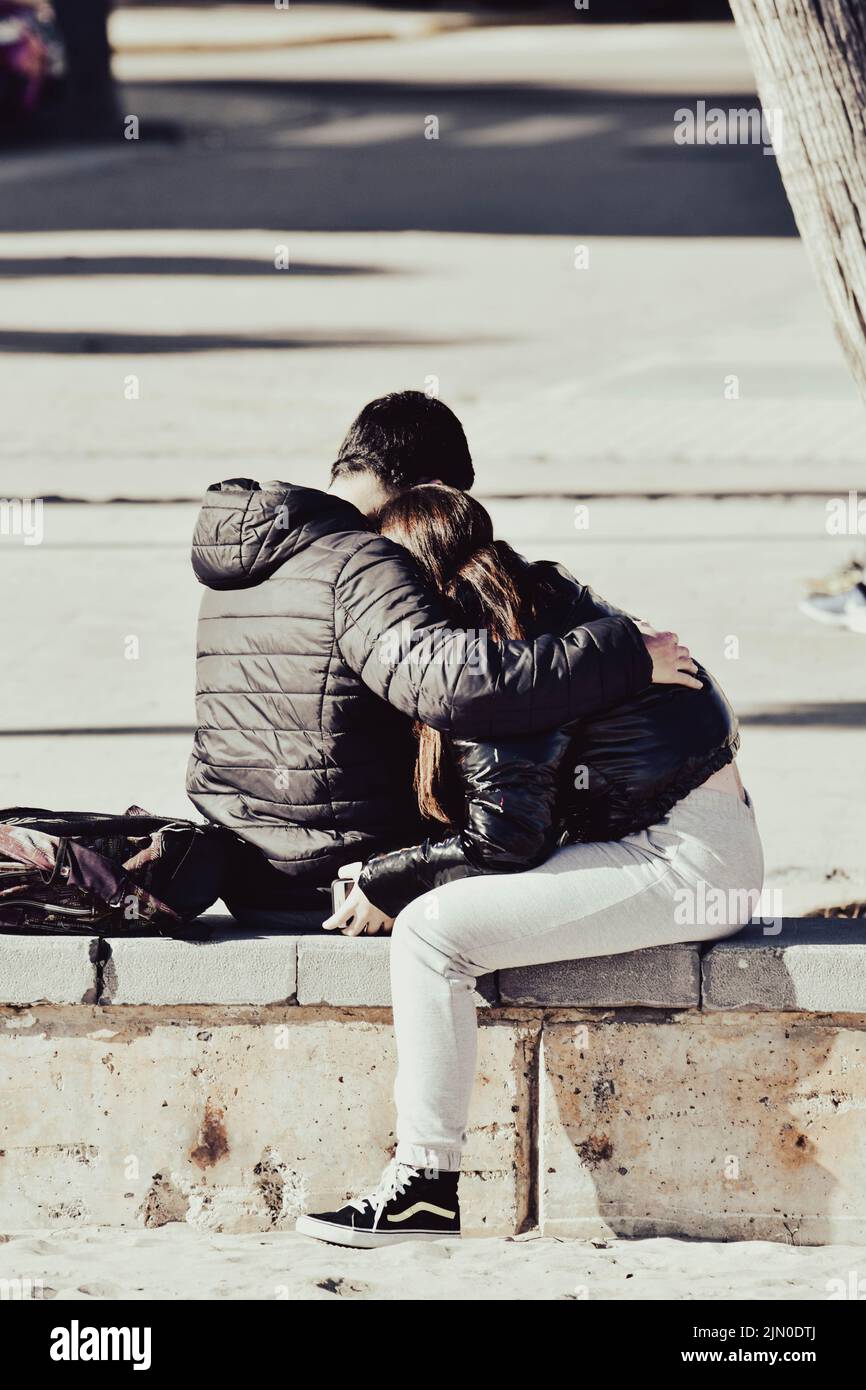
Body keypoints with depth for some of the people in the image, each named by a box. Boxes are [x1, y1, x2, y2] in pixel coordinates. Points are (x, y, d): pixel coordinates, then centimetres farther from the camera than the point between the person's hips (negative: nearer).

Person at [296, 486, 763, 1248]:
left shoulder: (494, 638, -13)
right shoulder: (551, 597, 15)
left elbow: (506, 836, -16)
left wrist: (385, 884, -5)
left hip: (688, 861, -10)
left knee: (433, 927, -17)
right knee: (440, 897, 12)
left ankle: (427, 1186, -15)